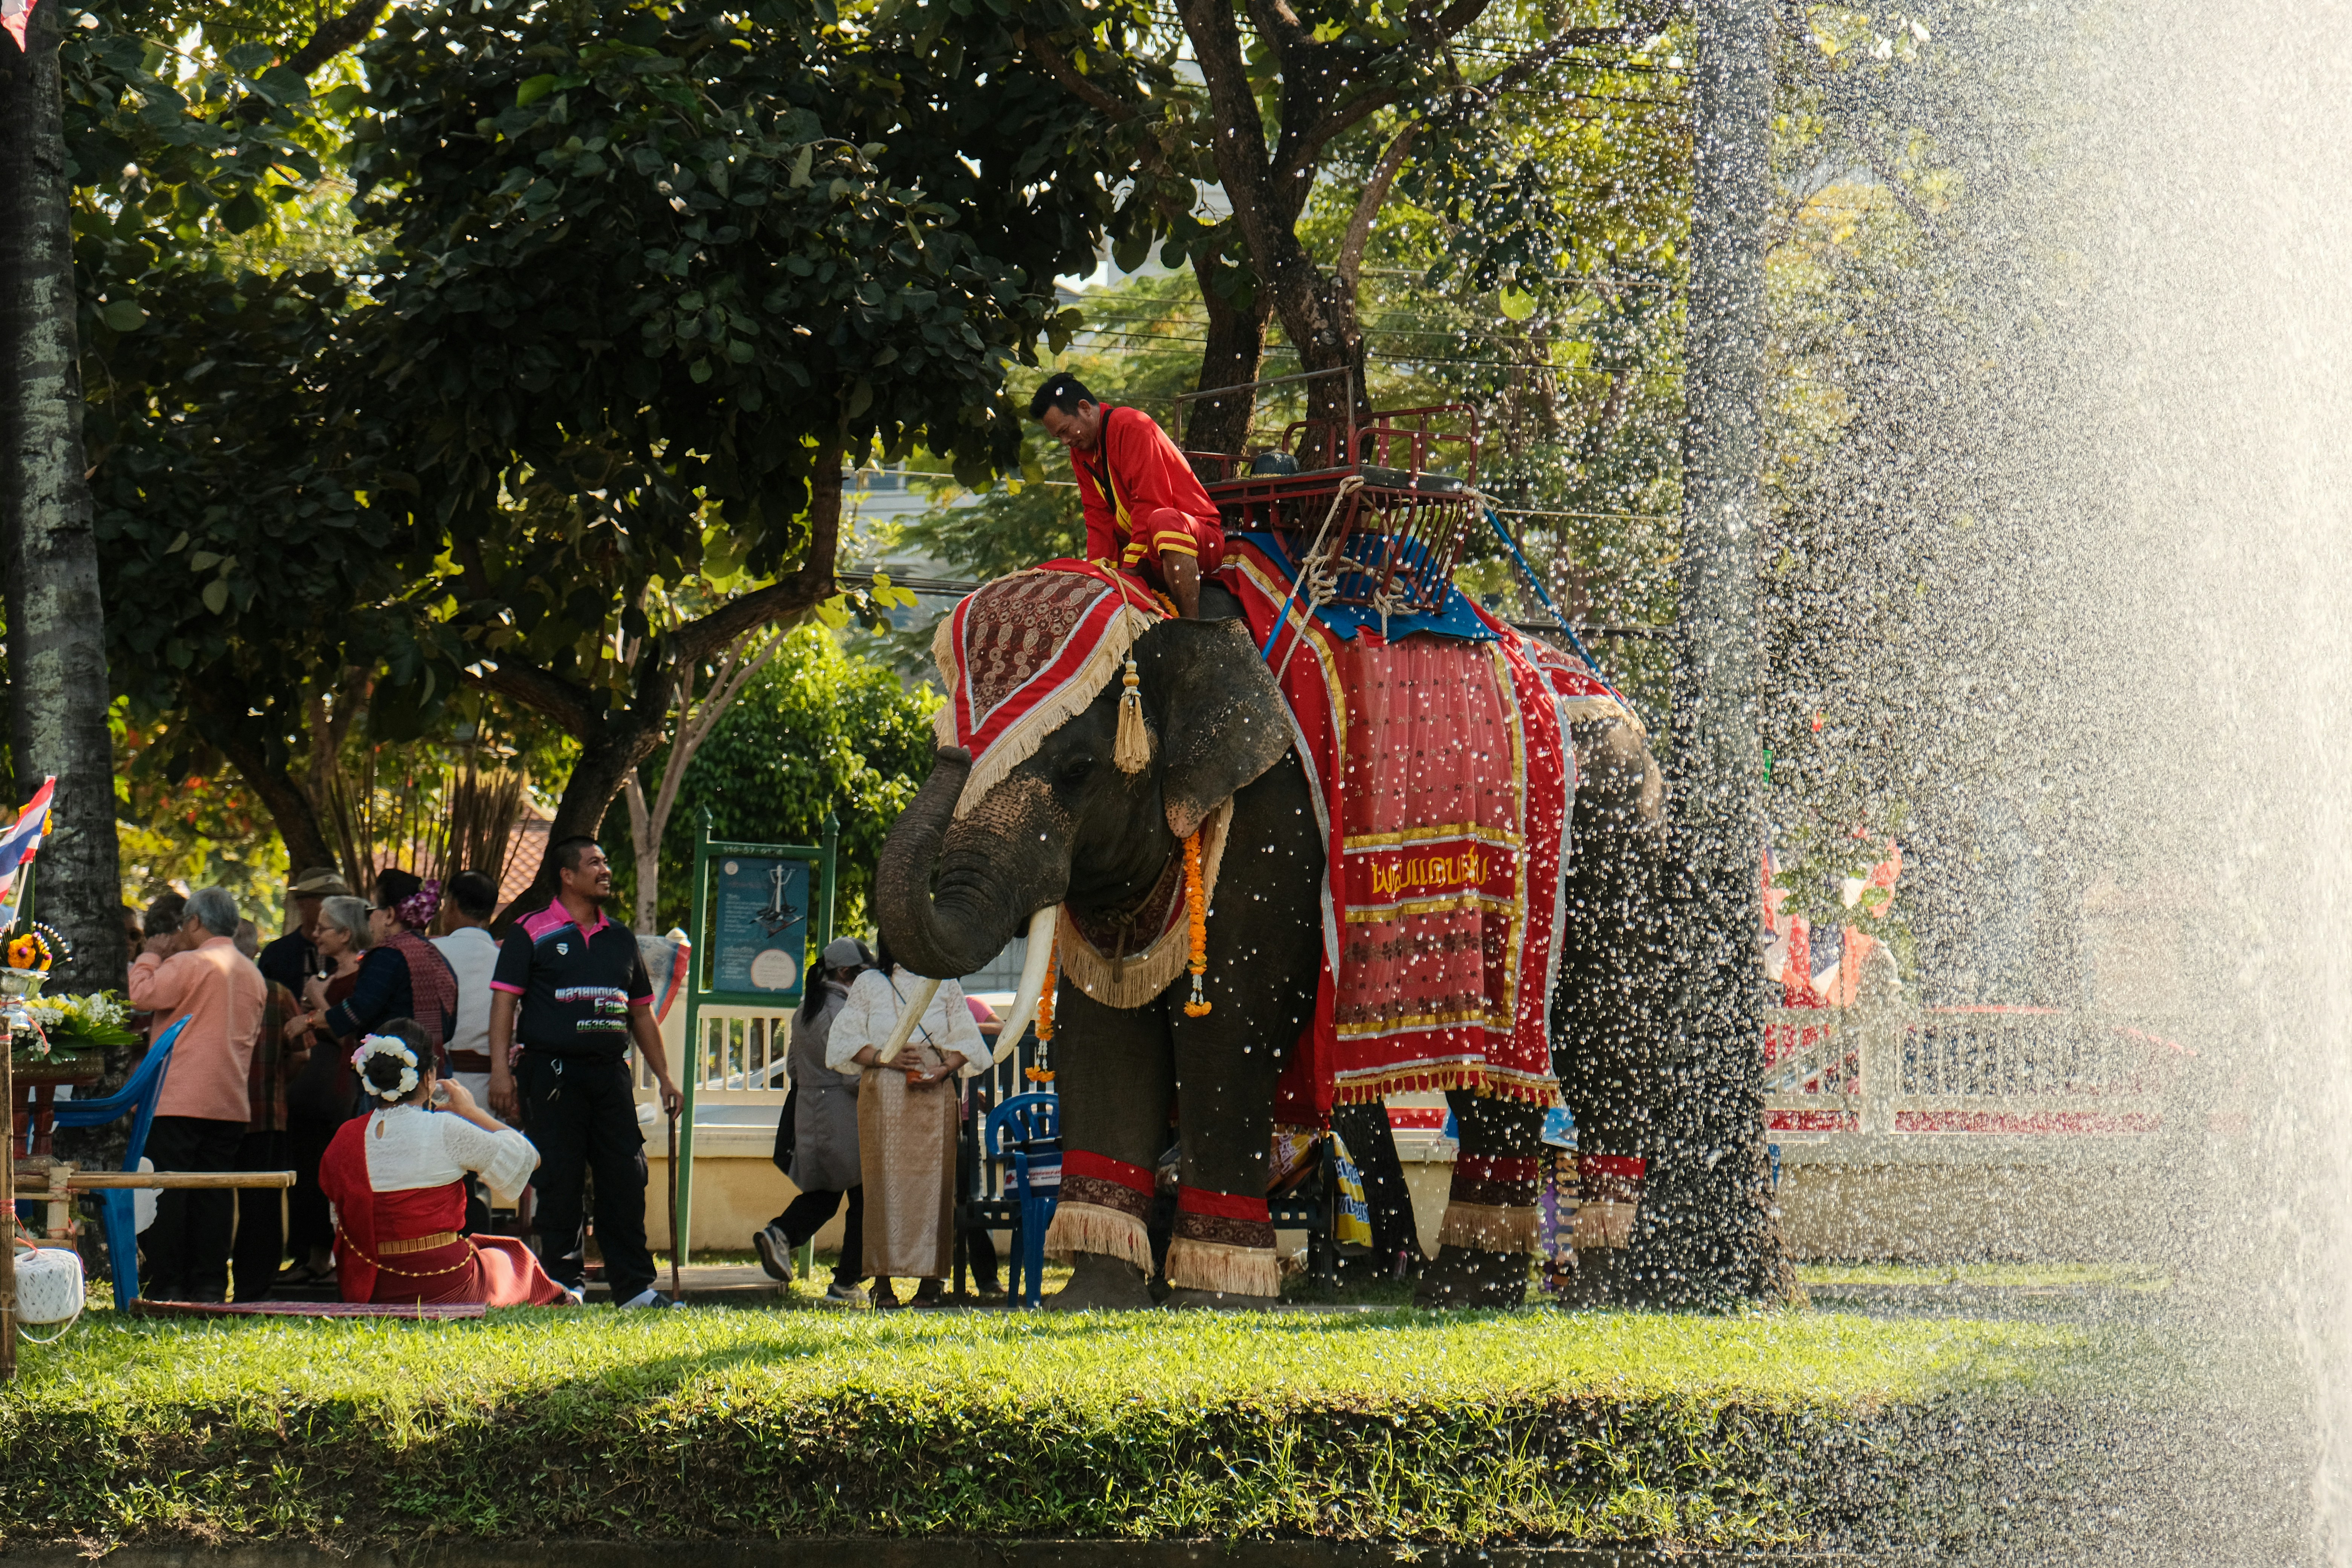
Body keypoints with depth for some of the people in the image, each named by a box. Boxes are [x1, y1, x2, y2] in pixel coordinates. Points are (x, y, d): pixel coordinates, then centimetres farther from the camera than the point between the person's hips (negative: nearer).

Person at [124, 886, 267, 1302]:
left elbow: (143, 994, -11)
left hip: (179, 1098, -6)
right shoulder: (254, 975, 15)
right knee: (215, 1193, 7)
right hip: (230, 1102, 7)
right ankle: (210, 1283, 5)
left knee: (167, 1193, -3)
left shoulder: (188, 963, -9)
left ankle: (166, 1283, -5)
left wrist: (151, 955, 3)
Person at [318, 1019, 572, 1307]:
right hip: (444, 1288, -4)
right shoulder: (445, 1130, -17)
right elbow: (525, 1156, -4)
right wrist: (473, 1112, 6)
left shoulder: (346, 1138, -3)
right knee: (513, 1254, 29)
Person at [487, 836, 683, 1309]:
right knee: (559, 1182, -2)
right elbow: (504, 1000, -5)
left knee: (626, 1179, 2)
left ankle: (635, 1287, 6)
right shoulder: (531, 933, 0)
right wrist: (501, 1069, -15)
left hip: (610, 1073, 5)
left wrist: (663, 1075, 18)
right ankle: (565, 1281, 6)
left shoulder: (621, 939, 17)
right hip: (552, 1071, -5)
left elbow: (641, 1011, 22)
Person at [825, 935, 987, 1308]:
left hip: (934, 1095, 1)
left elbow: (965, 1041, 11)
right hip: (883, 1095, -1)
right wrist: (886, 1058, -11)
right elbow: (843, 1040, 5)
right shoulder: (869, 984, 11)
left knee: (932, 1181, -5)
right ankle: (881, 1281, -5)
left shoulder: (945, 986, 14)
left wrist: (943, 1070, -9)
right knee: (884, 1181, -6)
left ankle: (930, 1280, -4)